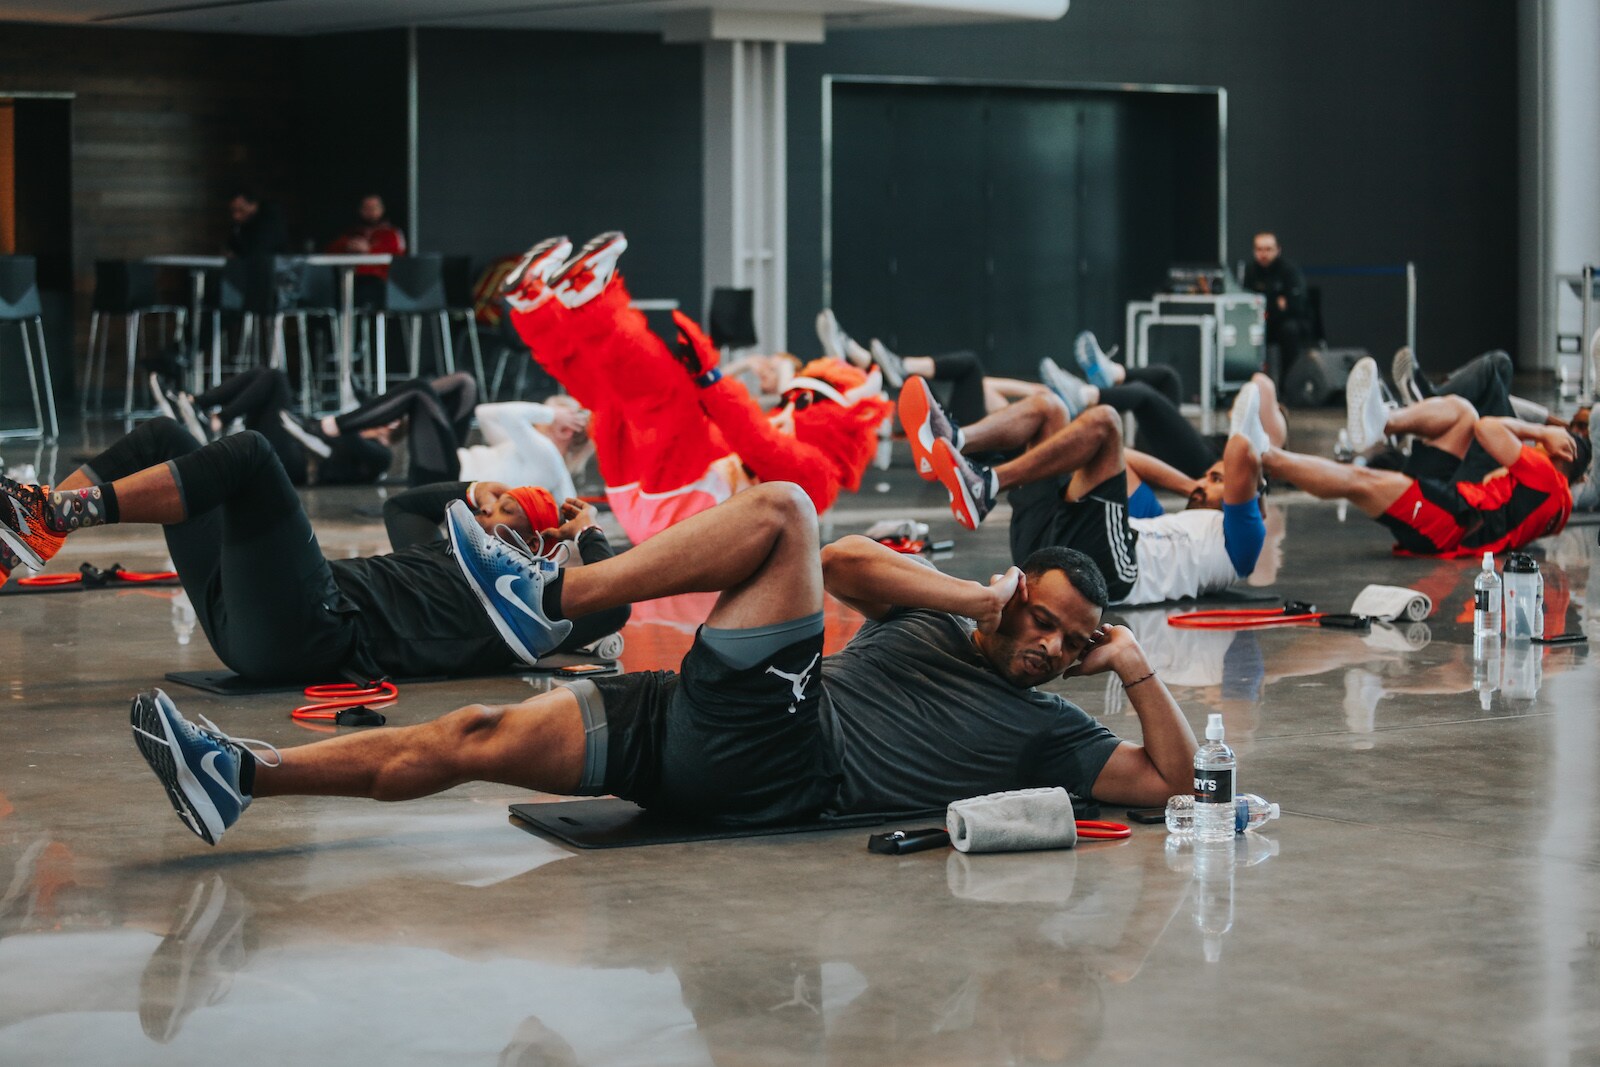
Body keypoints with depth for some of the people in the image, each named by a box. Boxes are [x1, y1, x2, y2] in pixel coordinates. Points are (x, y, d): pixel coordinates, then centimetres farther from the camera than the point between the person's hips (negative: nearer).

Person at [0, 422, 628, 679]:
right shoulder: (444, 556, 32)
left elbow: (609, 608, -6)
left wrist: (588, 535, 9)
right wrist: (477, 495, 40)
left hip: (316, 636, -9)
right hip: (249, 622, 9)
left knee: (248, 455, -26)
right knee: (164, 438, 7)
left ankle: (60, 512, -31)